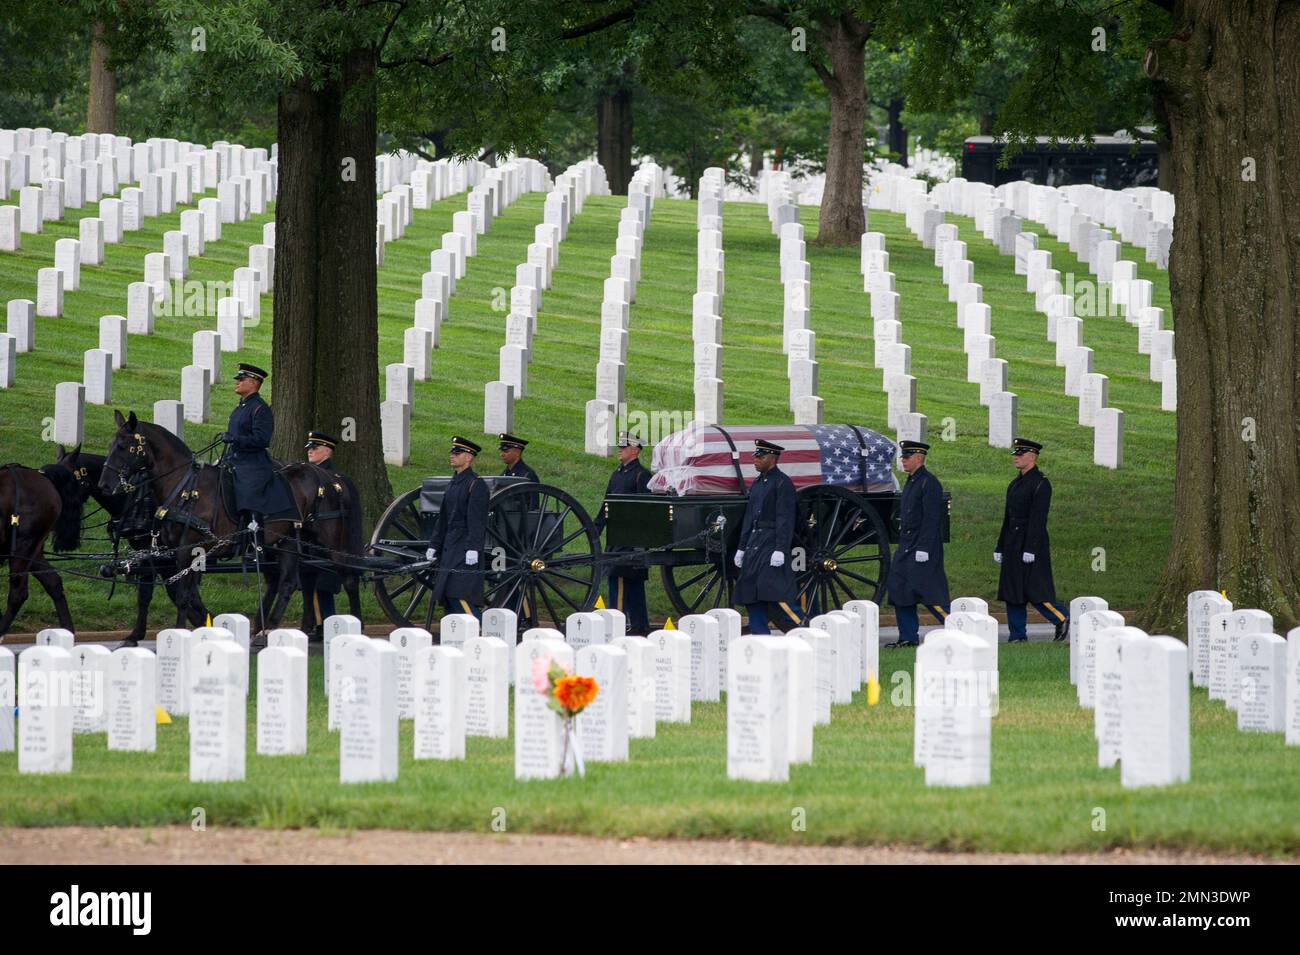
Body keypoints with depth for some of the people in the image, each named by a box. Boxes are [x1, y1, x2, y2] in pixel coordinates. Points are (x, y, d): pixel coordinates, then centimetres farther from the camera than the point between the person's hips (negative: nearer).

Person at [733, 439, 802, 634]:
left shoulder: (782, 483, -8)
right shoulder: (757, 483, 17)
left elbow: (785, 519, -14)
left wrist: (780, 550, -21)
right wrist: (741, 548, 17)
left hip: (773, 543, -9)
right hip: (754, 543, 9)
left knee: (773, 594, -15)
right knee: (752, 599, 5)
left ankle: (800, 629, -4)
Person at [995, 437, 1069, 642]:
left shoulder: (1041, 484, -10)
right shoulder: (1014, 485, 16)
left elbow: (1038, 519, -17)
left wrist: (1030, 549, -22)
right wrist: (1000, 548, 17)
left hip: (1032, 544, -8)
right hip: (1013, 546, 8)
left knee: (1034, 591, -9)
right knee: (1012, 593, 5)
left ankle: (1063, 619, 7)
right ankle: (1018, 636, 7)